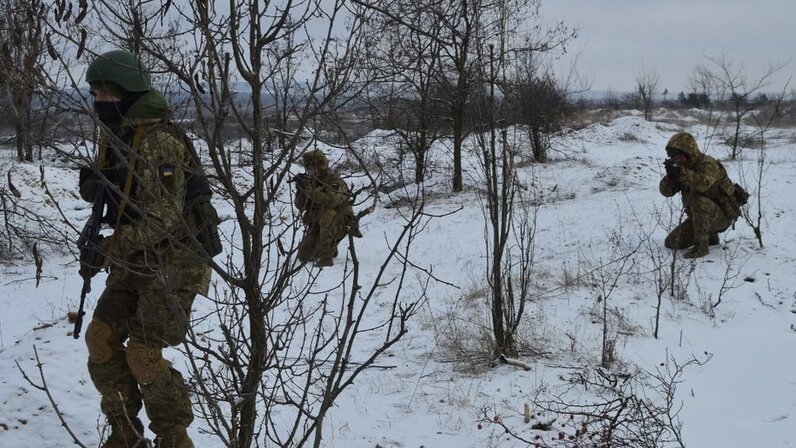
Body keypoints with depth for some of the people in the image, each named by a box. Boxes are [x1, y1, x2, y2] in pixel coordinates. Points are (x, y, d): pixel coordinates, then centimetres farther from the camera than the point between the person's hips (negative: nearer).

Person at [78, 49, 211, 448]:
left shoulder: (161, 142, -21)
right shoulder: (114, 138, 6)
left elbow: (163, 219, -25)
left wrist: (106, 248, -25)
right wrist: (91, 184, -5)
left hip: (170, 263, -8)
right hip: (132, 262, 8)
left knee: (143, 355, -7)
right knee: (101, 338, 4)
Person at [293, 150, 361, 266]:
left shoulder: (336, 183, -16)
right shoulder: (312, 182, 2)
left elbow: (329, 200, -35)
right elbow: (300, 206, 1)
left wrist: (308, 189, -34)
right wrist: (300, 190, -17)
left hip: (337, 225, -6)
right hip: (316, 225, 6)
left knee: (327, 213, -37)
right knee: (304, 256, -7)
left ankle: (326, 255, -33)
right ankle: (331, 249, 24)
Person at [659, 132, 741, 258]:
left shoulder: (707, 163, -19)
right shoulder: (683, 168, 4)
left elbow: (703, 183, -41)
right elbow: (666, 191, -5)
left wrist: (681, 173, -47)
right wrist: (670, 175, -23)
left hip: (723, 215, -8)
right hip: (699, 216, 8)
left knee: (698, 200, -37)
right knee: (671, 243, 0)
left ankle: (701, 246, -27)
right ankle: (710, 235, 19)